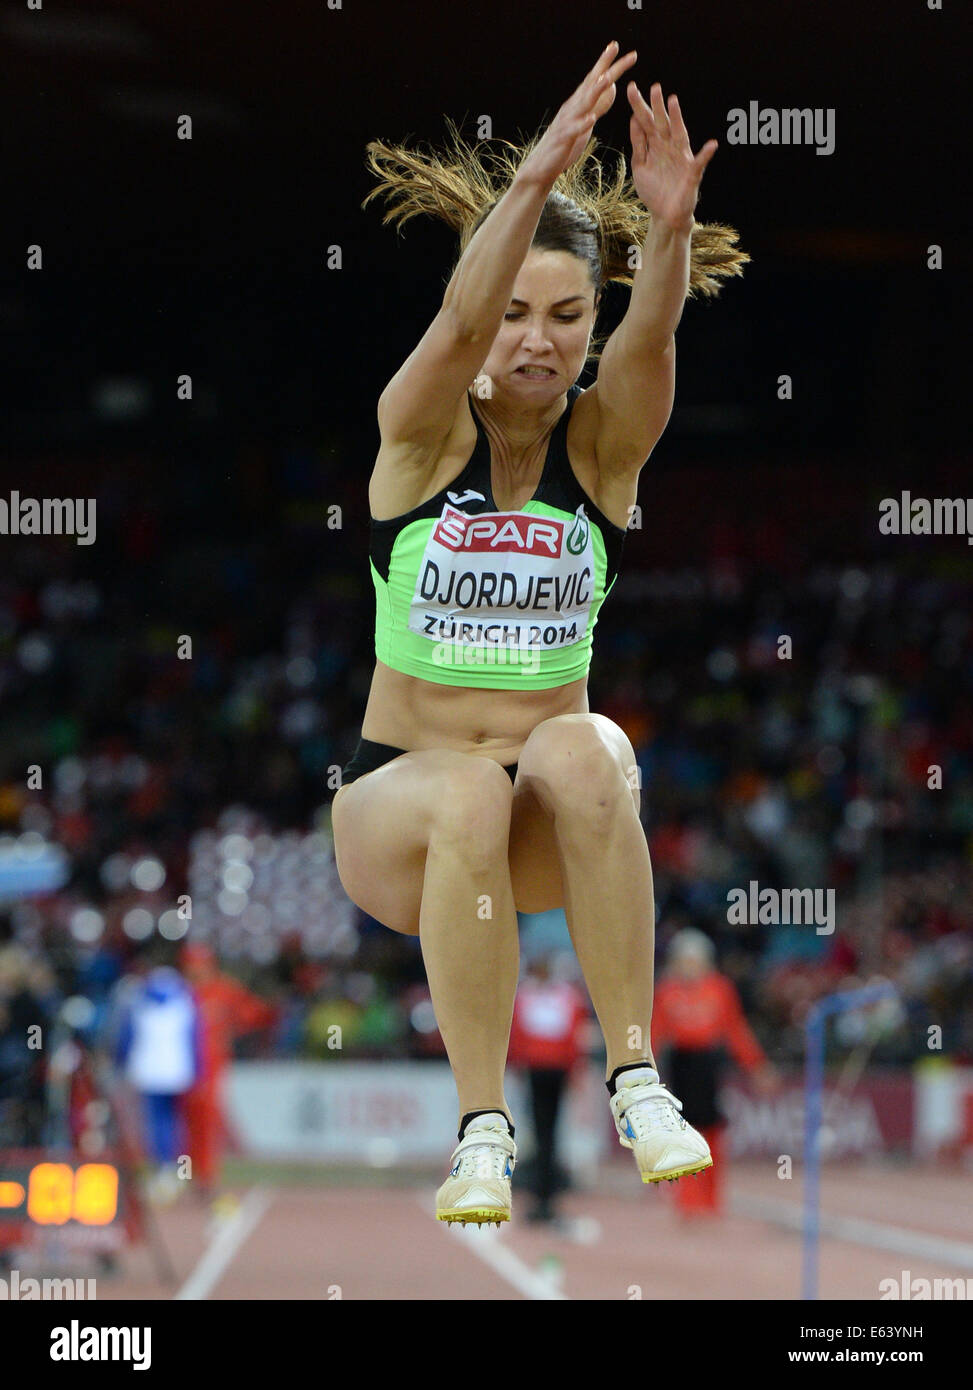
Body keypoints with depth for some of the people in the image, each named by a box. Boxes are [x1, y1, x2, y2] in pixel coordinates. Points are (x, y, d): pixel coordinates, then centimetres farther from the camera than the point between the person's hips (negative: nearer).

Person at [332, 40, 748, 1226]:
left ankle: (635, 1078, -29)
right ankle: (482, 1124, -30)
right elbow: (460, 324, -28)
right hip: (399, 808, -1)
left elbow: (652, 337, -24)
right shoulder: (422, 430, -6)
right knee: (474, 791, -37)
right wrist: (534, 180, -46)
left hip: (553, 822, 1)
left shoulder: (604, 442, -2)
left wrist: (670, 227, -46)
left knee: (578, 749, -35)